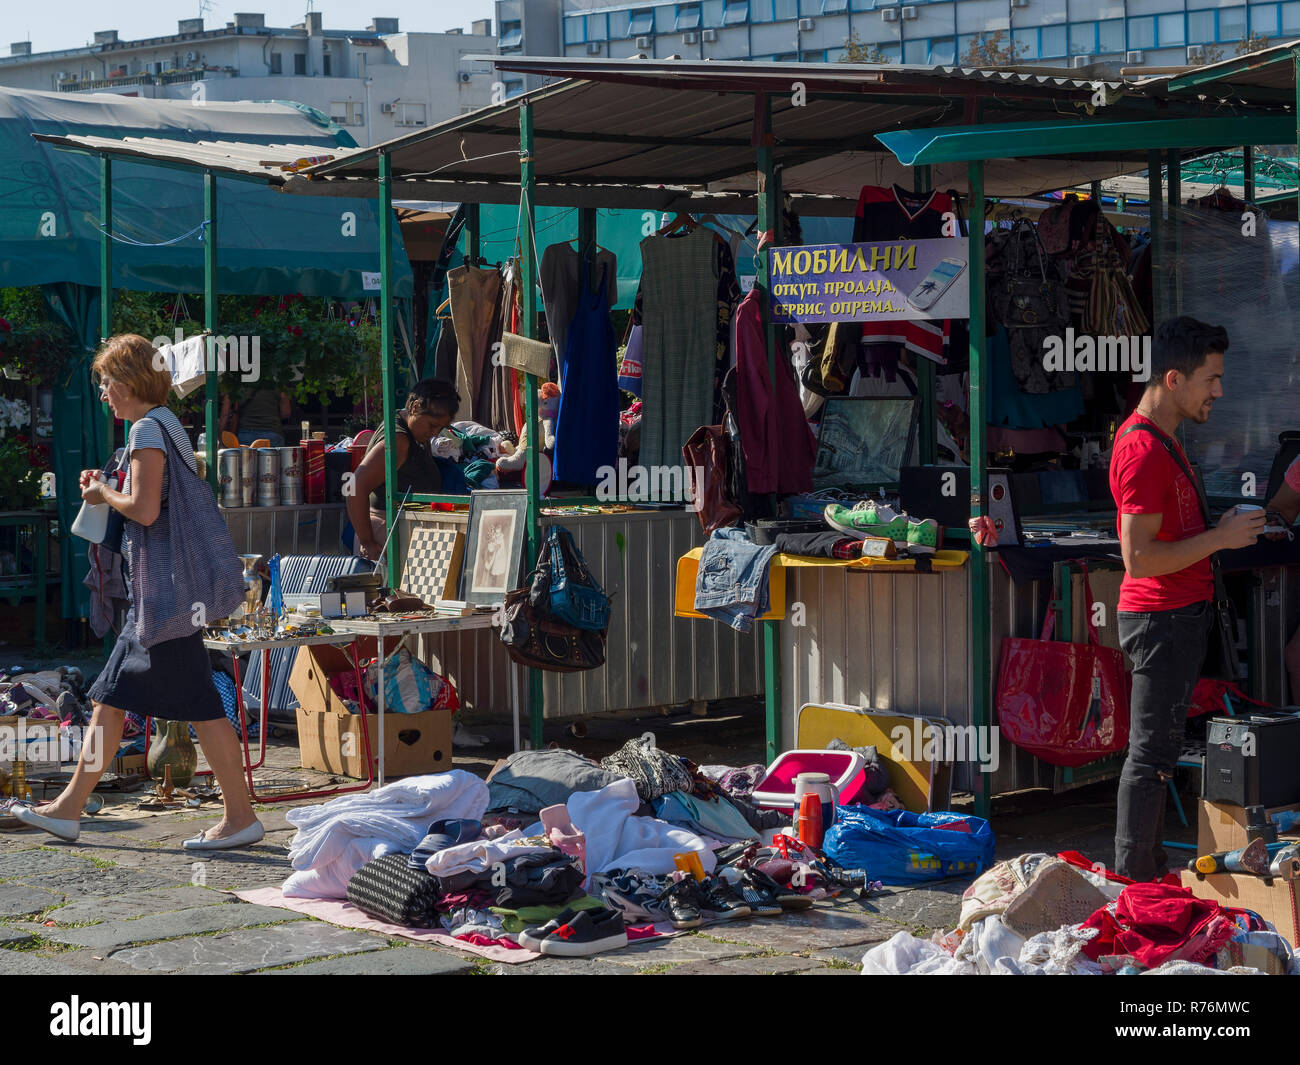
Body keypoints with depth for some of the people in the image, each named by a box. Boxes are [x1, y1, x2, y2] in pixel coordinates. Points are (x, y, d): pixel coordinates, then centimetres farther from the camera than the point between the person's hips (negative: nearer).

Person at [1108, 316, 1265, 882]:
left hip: (1179, 613, 10)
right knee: (1151, 754, -5)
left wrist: (1227, 529, 11)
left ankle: (1148, 870, 21)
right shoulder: (1143, 449, -20)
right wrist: (1220, 538, -18)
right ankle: (1133, 881, 0)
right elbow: (1139, 558, -24)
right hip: (1162, 618, -10)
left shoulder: (1161, 439, 14)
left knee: (1157, 750, 14)